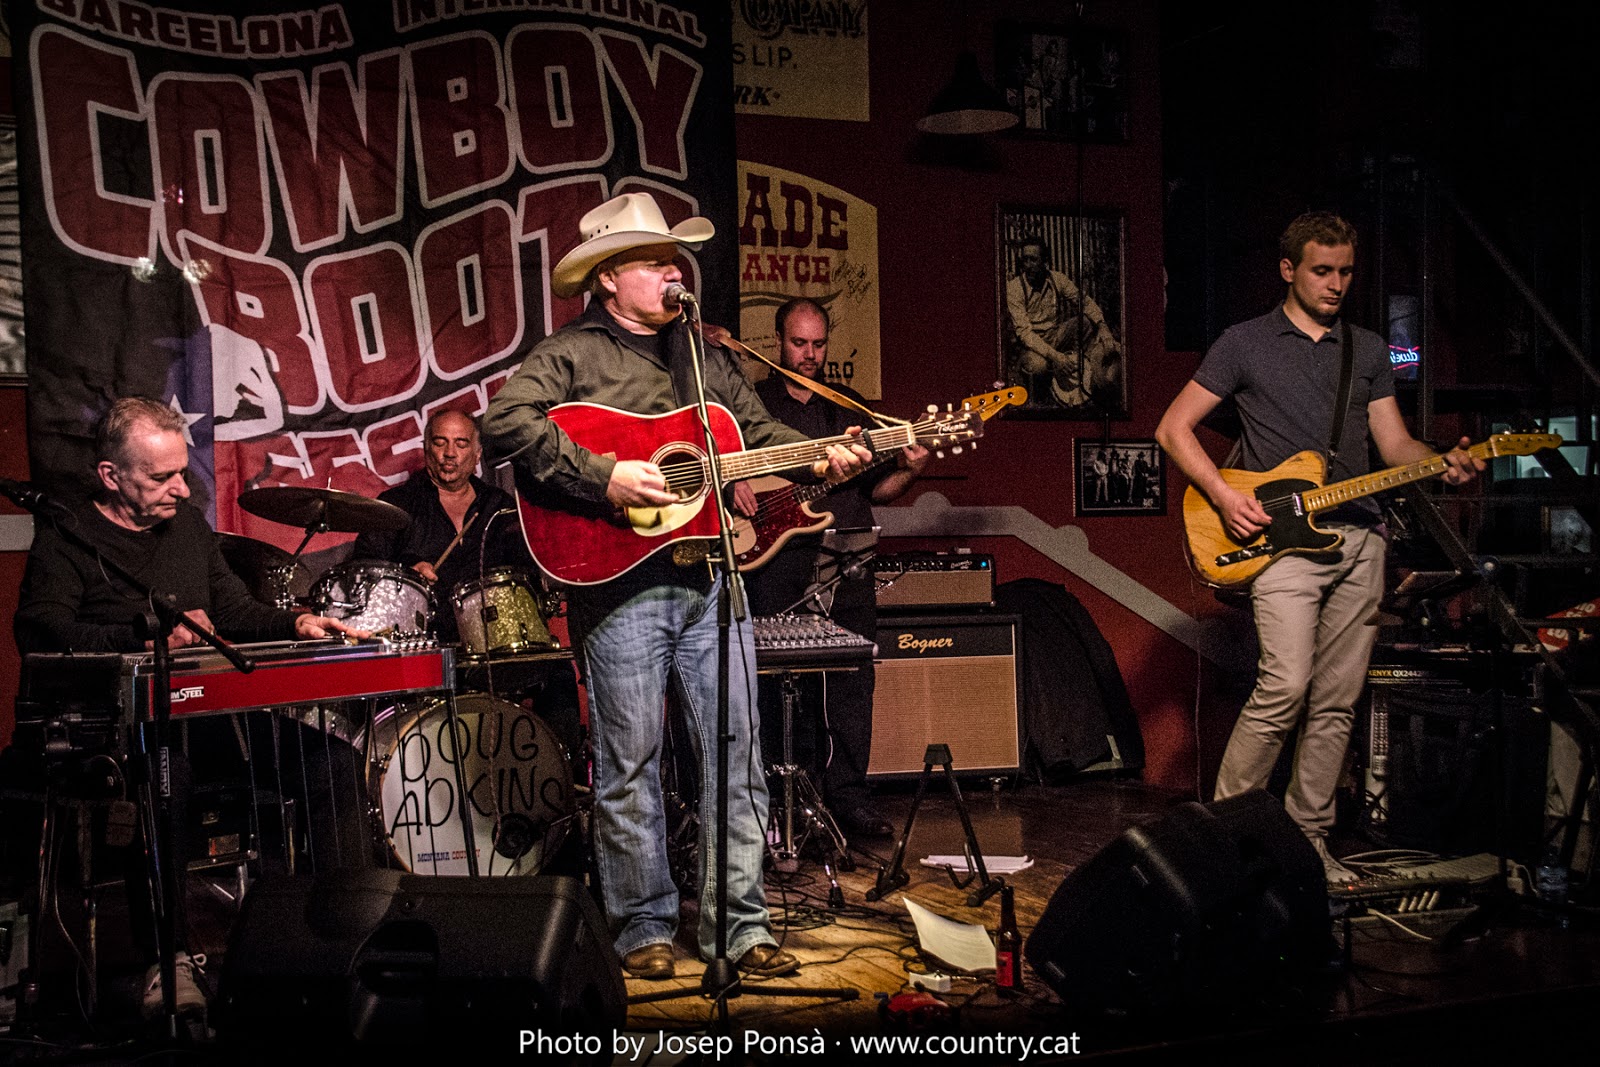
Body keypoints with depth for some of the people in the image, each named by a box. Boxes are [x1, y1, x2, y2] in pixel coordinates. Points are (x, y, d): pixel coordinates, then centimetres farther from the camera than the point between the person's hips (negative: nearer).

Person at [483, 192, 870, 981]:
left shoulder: (705, 354, 19)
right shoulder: (571, 355, 0)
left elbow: (756, 430, 18)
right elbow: (506, 422, -16)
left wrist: (820, 458, -1)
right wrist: (604, 478, -22)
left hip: (712, 577, 6)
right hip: (620, 583, -5)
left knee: (737, 756, 6)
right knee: (630, 765, 3)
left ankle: (738, 924, 17)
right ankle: (644, 926, 18)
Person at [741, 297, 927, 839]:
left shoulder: (849, 404, 20)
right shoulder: (751, 400, 10)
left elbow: (873, 488, 18)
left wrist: (907, 471, 0)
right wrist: (731, 484, -13)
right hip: (775, 556, -3)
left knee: (853, 676, 1)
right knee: (772, 673, -3)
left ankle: (846, 793, 9)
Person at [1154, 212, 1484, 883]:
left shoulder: (1369, 350, 18)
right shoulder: (1245, 344, 5)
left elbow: (1394, 443, 15)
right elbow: (1173, 429, 3)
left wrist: (1445, 464, -6)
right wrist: (1224, 497, -9)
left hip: (1359, 538, 5)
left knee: (1336, 703, 5)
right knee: (1286, 686, -18)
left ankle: (1307, 839, 16)